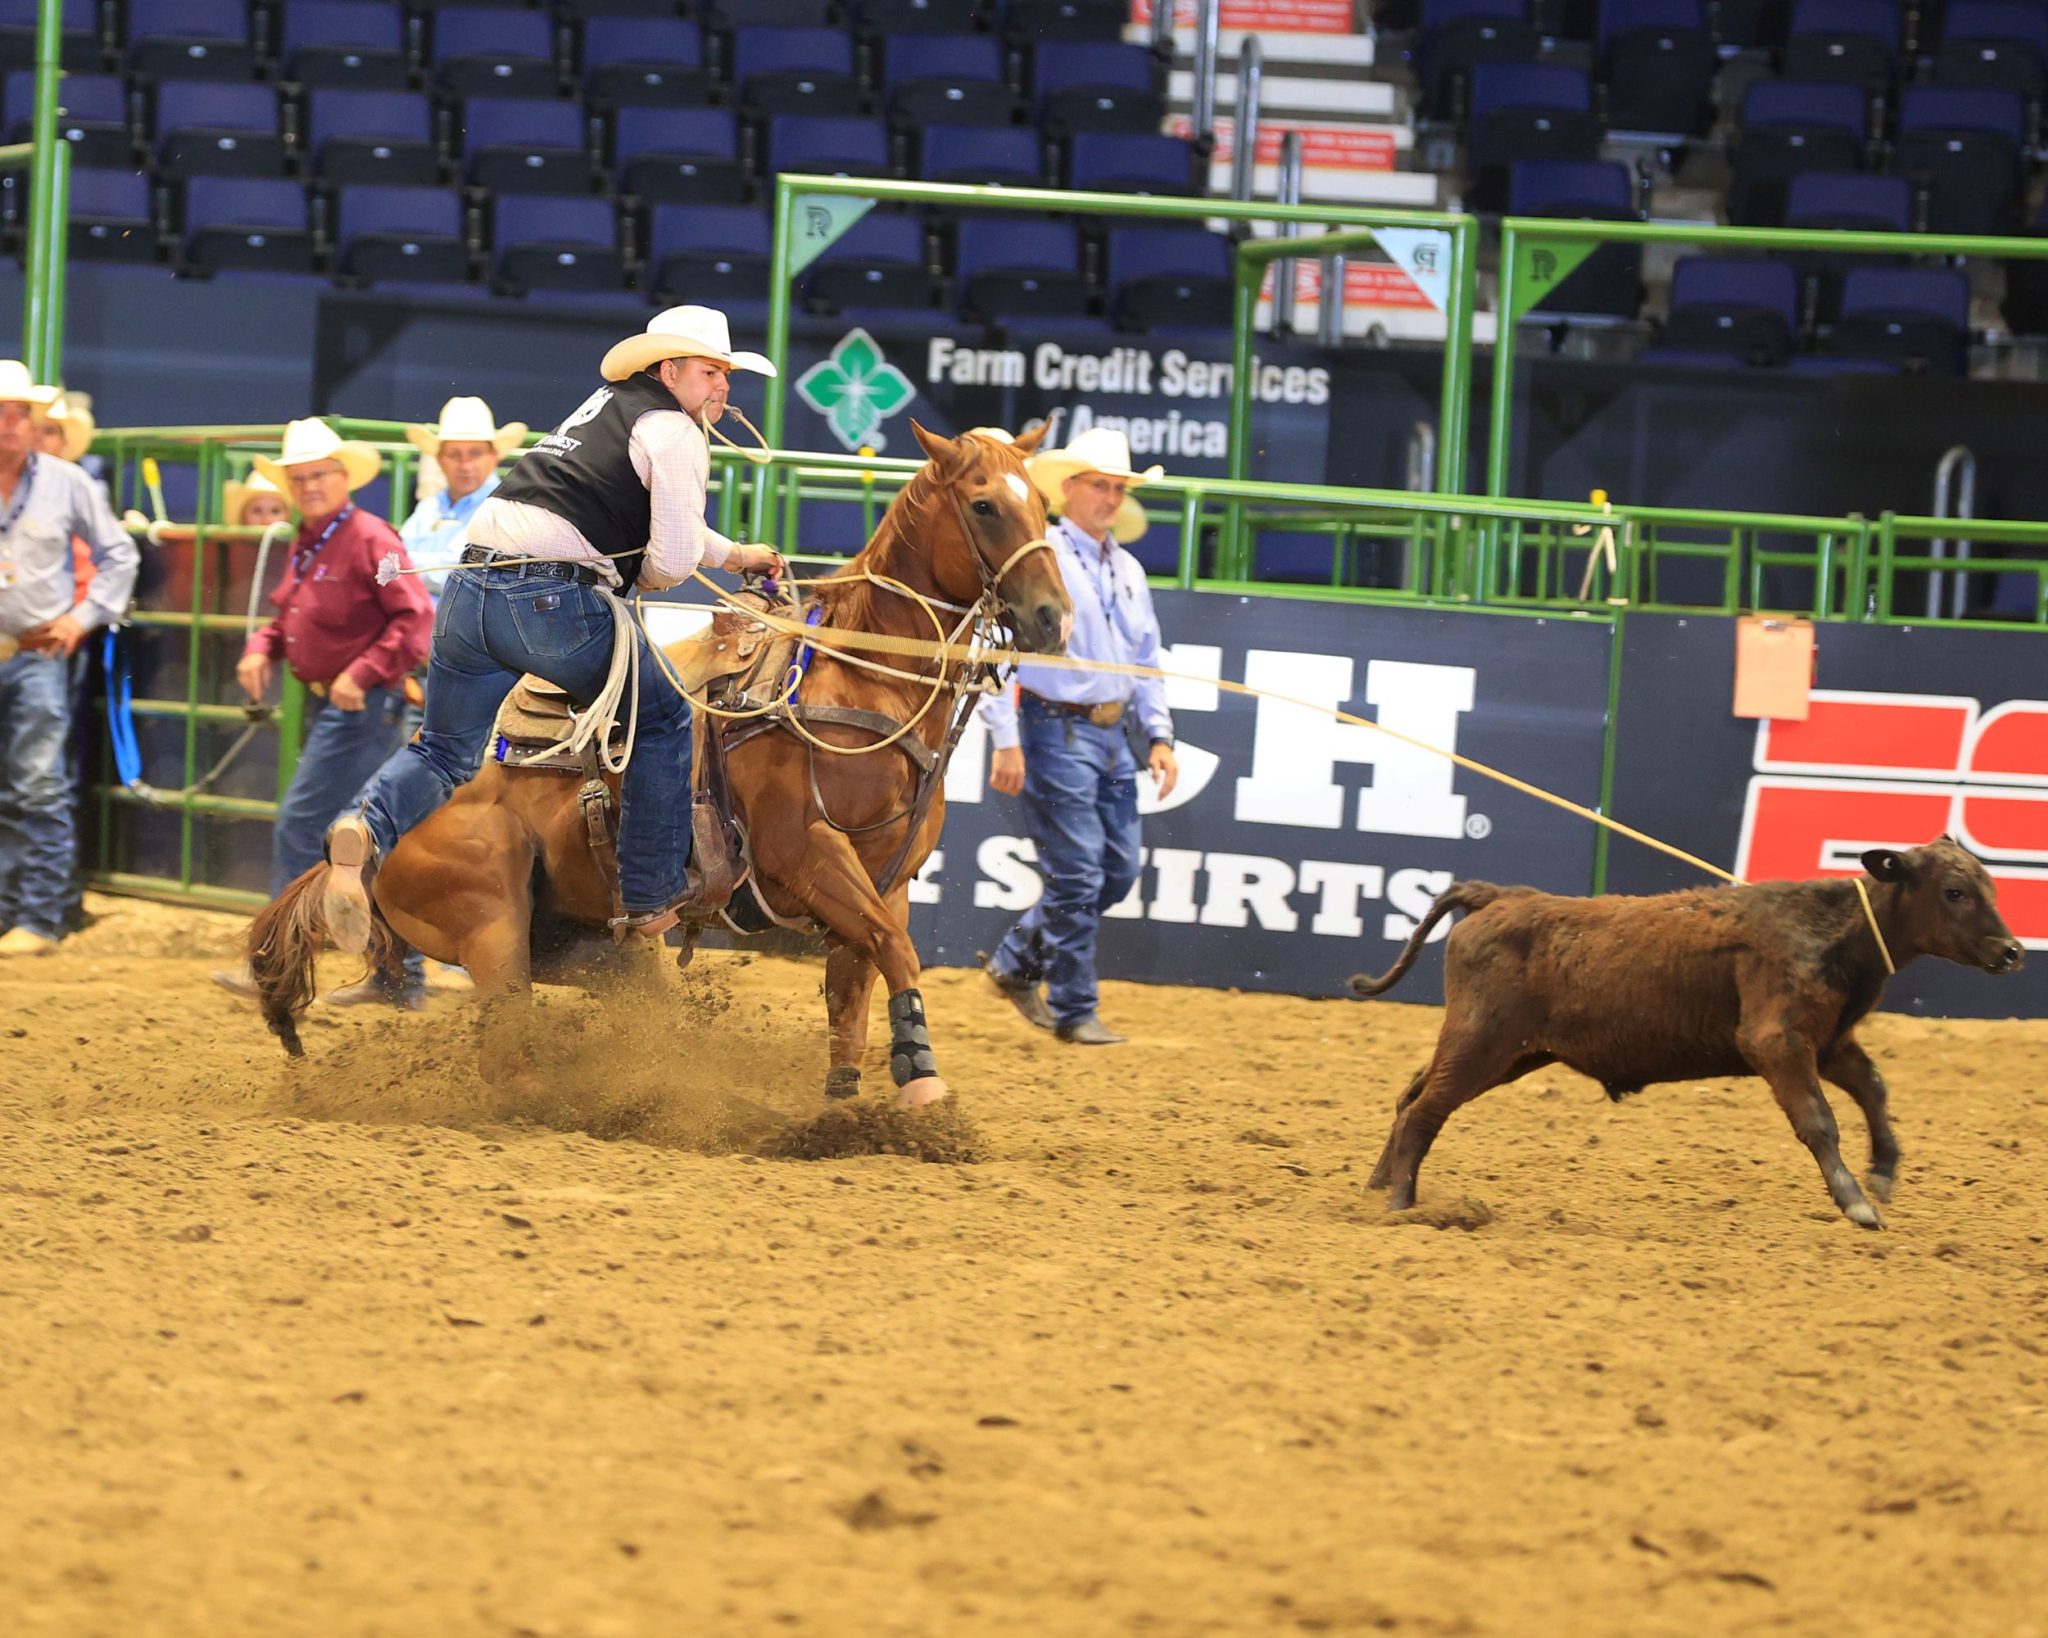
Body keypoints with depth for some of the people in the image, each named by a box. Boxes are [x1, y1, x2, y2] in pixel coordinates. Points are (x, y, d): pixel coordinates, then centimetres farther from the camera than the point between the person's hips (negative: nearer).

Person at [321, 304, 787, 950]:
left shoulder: (611, 403, 28)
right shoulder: (676, 434, 0)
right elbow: (674, 557, -8)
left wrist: (734, 555, 50)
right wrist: (645, 581, 15)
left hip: (470, 590, 7)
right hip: (553, 603, -7)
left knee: (447, 751, 14)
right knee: (662, 721, 14)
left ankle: (368, 830, -17)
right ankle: (652, 897, 17)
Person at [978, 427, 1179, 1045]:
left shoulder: (1128, 571, 15)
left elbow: (1146, 660, 23)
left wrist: (1159, 736, 12)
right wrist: (1006, 739, -19)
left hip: (1111, 735, 8)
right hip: (1057, 731, -8)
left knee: (1119, 870, 9)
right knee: (1077, 875, -8)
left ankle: (1017, 962, 25)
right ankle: (1073, 1012, 2)